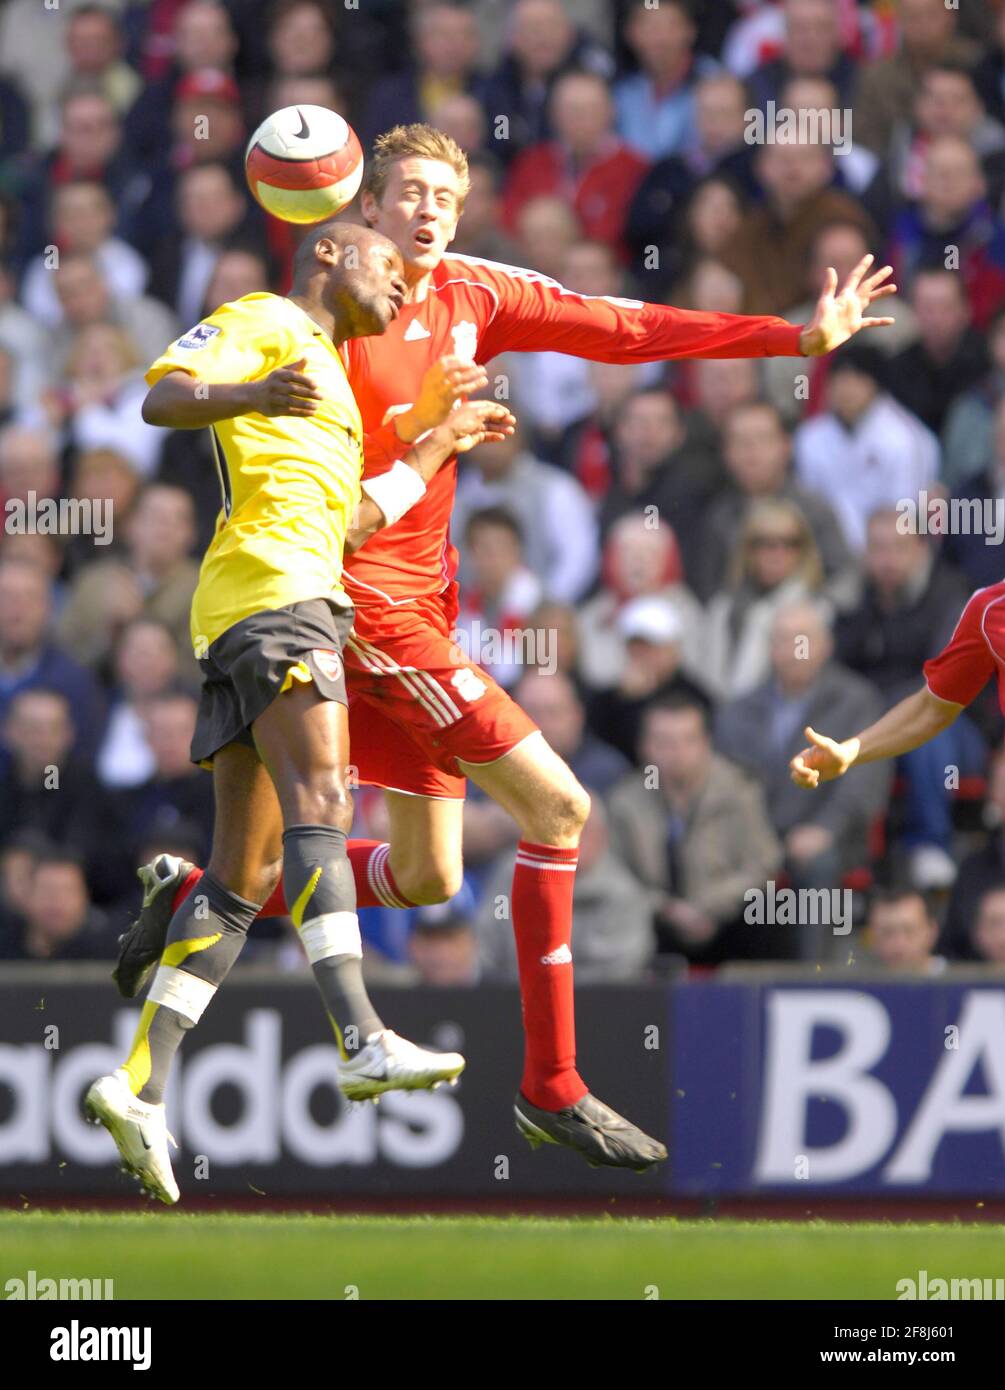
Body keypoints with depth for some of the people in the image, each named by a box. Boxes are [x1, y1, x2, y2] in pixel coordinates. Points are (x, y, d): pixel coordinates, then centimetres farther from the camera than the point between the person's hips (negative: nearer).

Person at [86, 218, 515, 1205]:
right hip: (273, 586, -10)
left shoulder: (325, 379, 34)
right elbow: (163, 397, -6)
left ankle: (140, 1084, -2)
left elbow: (347, 521, 36)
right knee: (318, 804, -23)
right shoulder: (266, 323, 8)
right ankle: (361, 1042, -38)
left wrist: (440, 443, 41)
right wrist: (248, 395, -25)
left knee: (241, 875, 3)